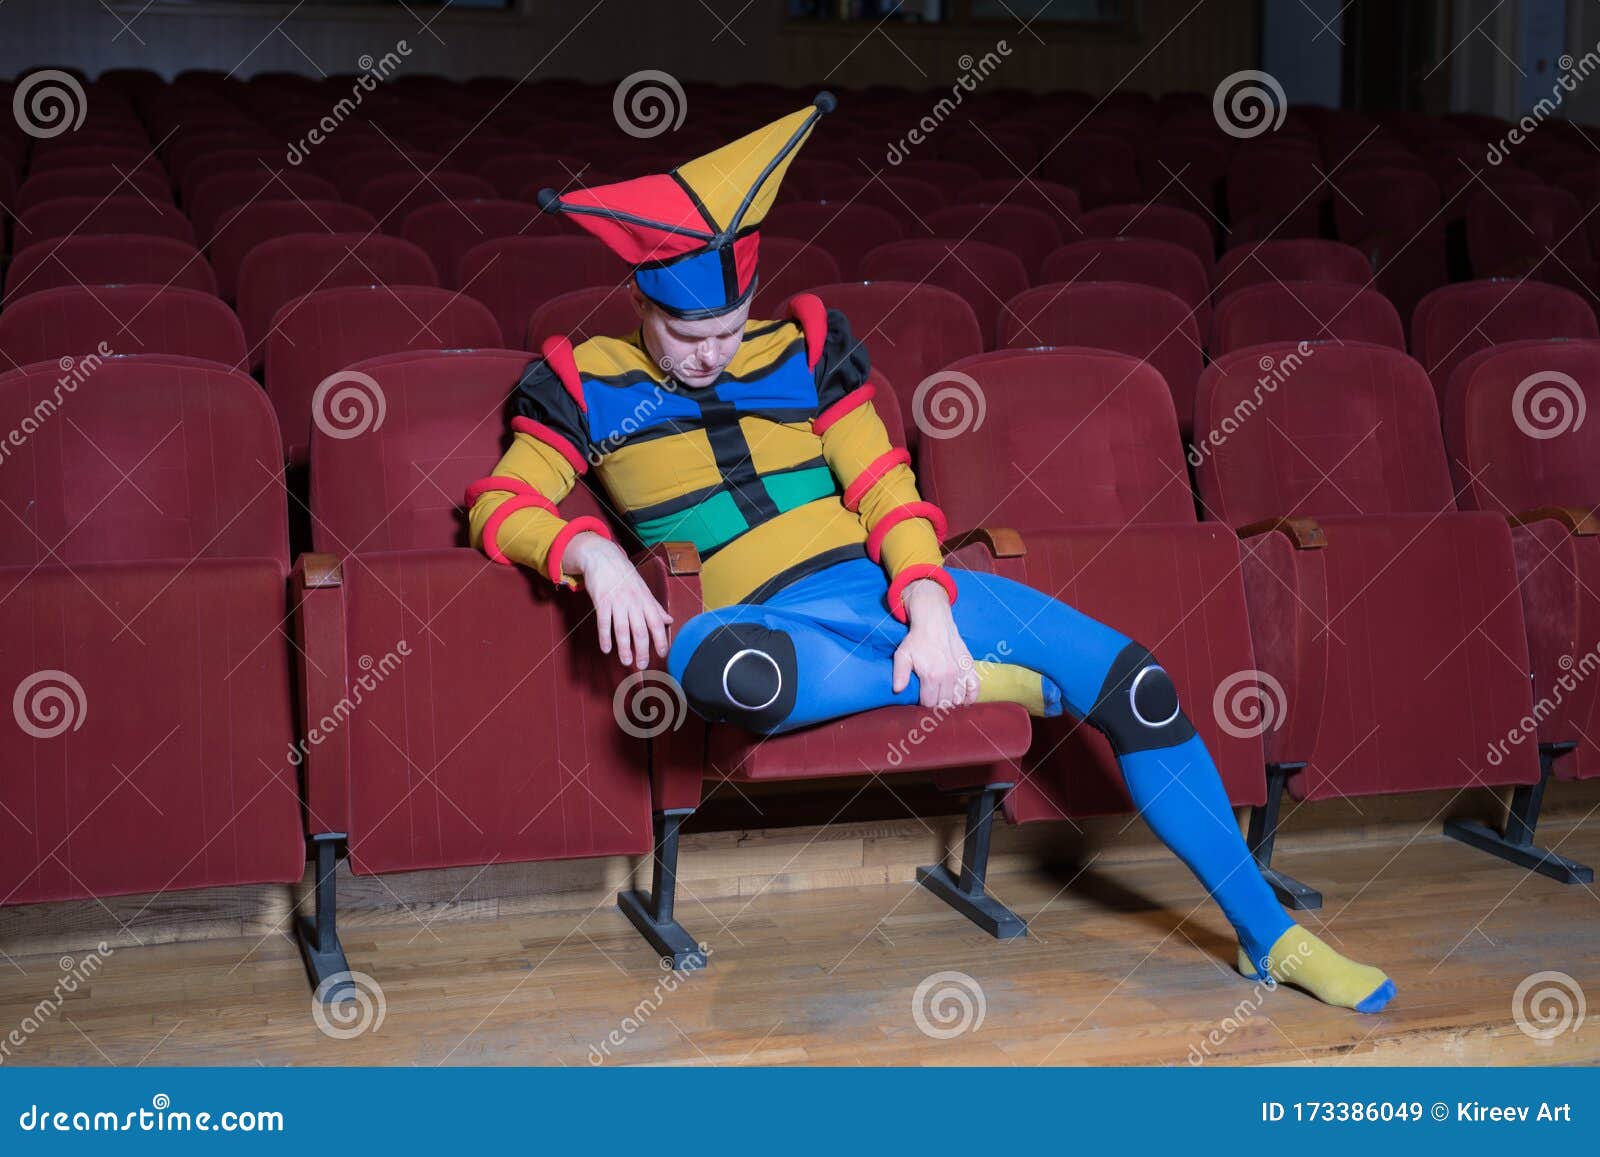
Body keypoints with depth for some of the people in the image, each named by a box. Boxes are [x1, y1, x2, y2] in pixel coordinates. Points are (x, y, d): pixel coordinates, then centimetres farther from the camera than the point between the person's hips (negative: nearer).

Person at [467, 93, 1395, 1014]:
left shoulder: (803, 348, 11)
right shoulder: (589, 385, 5)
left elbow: (886, 490, 6)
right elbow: (497, 504, -2)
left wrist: (930, 612, -11)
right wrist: (590, 552, -24)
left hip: (887, 585, 3)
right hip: (774, 621, -3)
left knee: (1136, 682, -12)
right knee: (711, 666, -43)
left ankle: (1270, 937, 0)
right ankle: (963, 685, -18)